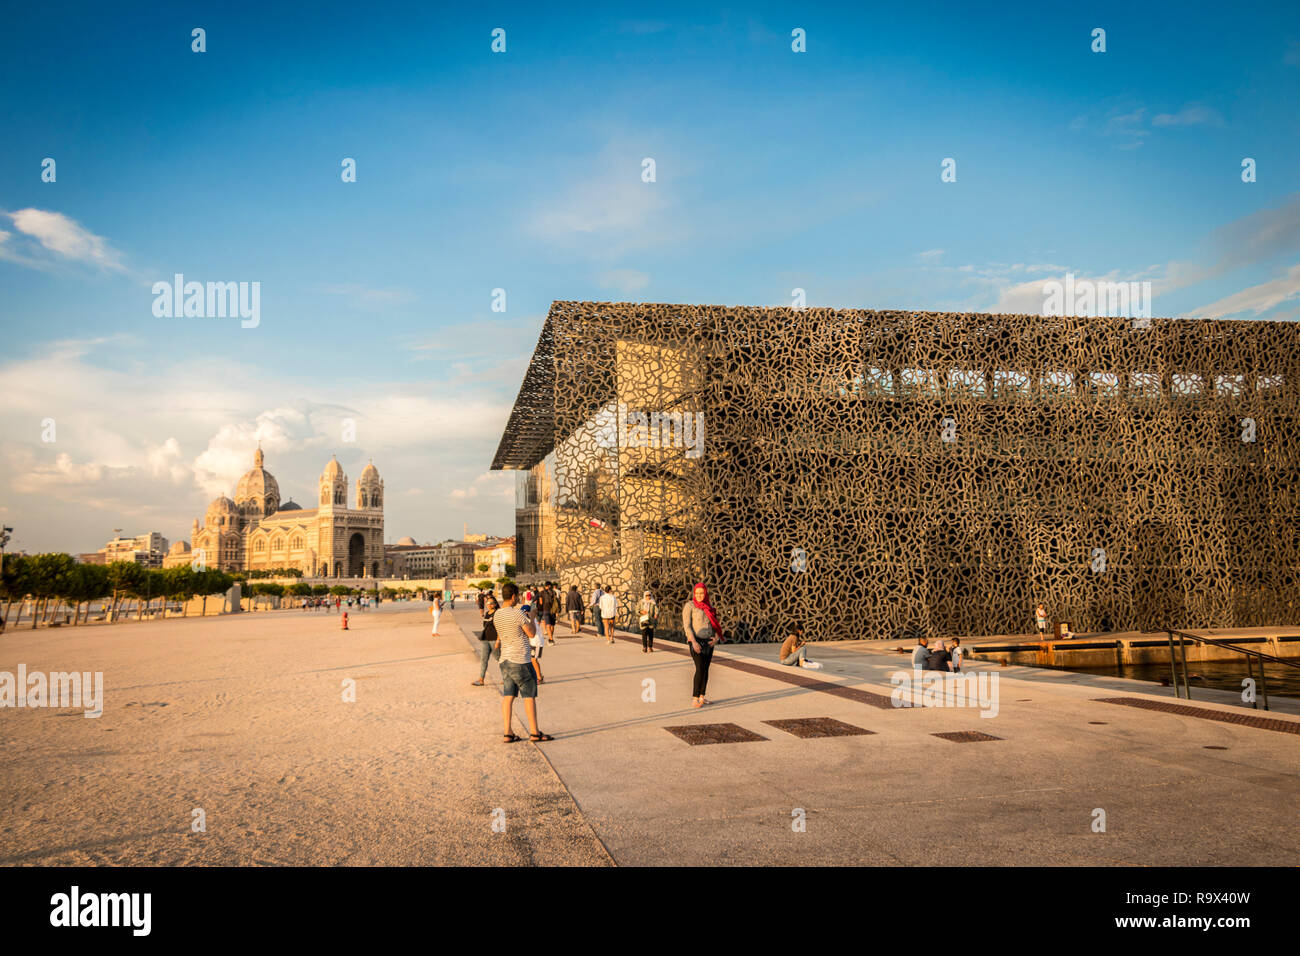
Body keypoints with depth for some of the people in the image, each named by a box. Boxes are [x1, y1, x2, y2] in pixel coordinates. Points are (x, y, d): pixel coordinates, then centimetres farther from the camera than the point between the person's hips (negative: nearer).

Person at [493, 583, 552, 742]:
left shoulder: (496, 615, 6)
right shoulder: (517, 614, -17)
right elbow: (531, 634, -8)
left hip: (505, 660, 7)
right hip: (520, 660, -7)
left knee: (508, 696, 8)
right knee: (529, 697, 2)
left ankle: (508, 733, 7)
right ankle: (534, 733, 7)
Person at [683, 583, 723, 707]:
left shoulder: (709, 607, 12)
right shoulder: (689, 606, -5)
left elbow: (714, 625, 16)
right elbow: (687, 625, -11)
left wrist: (716, 638, -4)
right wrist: (694, 642, -22)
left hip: (708, 642, 6)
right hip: (696, 641, -6)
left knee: (705, 669, 5)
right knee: (700, 669, -16)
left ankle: (702, 697, 12)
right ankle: (694, 699, -13)